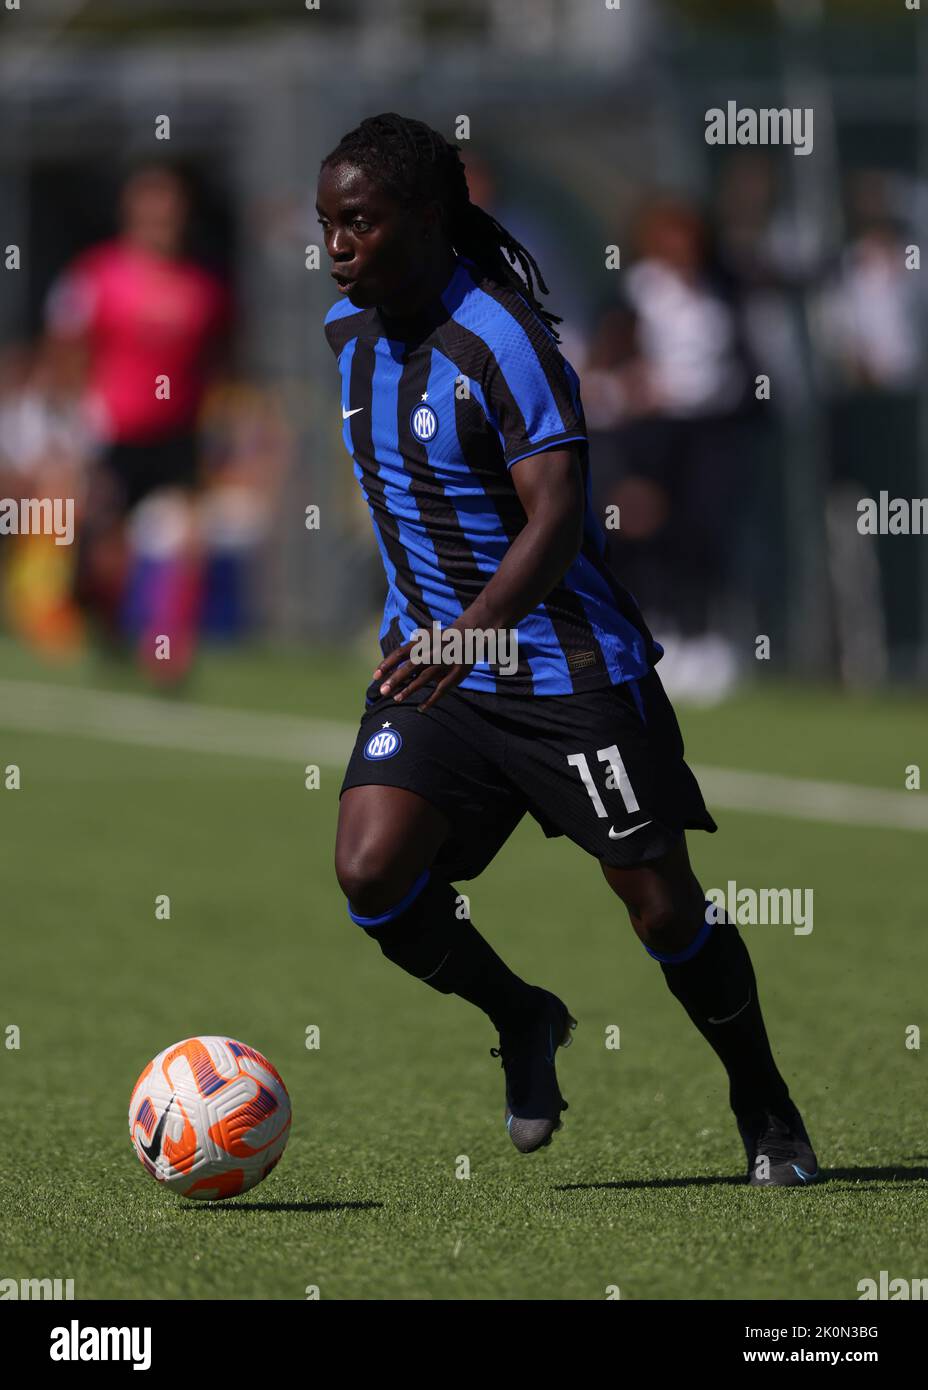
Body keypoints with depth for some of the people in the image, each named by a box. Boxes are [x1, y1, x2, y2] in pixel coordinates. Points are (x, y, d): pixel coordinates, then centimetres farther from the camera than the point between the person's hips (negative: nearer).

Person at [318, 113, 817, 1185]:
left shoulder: (501, 340, -19)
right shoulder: (346, 331, 5)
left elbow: (556, 519, -27)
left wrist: (470, 630, -41)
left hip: (563, 664, -6)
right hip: (428, 657, 6)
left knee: (661, 903, -2)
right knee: (370, 872, -15)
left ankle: (764, 1109, 21)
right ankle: (522, 1023, 11)